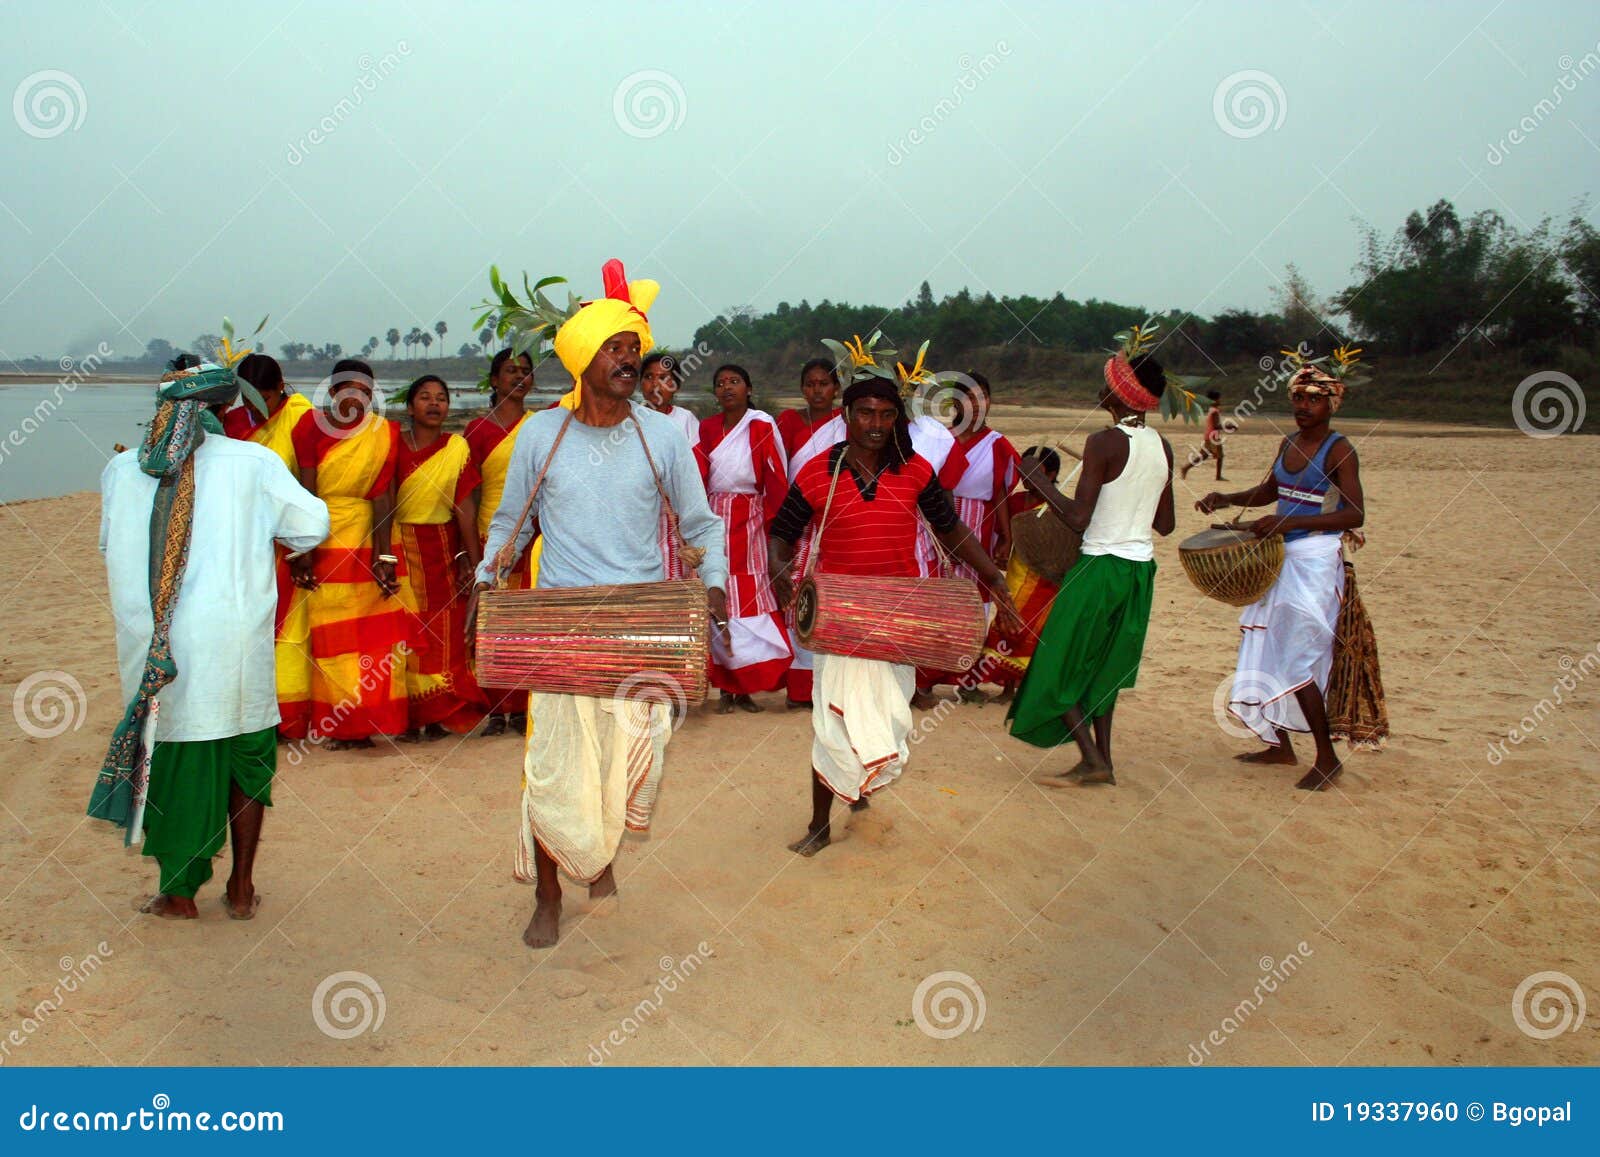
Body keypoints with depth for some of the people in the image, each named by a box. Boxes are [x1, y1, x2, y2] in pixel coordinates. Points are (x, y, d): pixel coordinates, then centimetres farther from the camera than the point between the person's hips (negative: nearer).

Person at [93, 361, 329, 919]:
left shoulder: (120, 470, 3)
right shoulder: (253, 463, -5)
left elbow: (109, 544, 15)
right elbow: (313, 524, -1)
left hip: (151, 648, 2)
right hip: (233, 648, -1)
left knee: (171, 756, 13)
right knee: (246, 757, 14)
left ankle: (178, 892, 22)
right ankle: (241, 888, 21)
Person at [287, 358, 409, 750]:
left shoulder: (384, 432, -1)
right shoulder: (312, 425, -5)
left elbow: (382, 494, -5)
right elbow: (306, 492, -9)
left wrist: (384, 556, -10)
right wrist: (302, 549, -15)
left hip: (367, 539, 2)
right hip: (322, 542, -2)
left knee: (378, 629, -1)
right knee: (329, 632, 1)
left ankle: (364, 720, 6)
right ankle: (334, 725, 7)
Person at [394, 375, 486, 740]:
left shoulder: (457, 448, 2)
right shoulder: (395, 445, 1)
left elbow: (465, 505, -1)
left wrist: (474, 559, -5)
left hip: (443, 550, 1)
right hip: (401, 548, -1)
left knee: (444, 631, 2)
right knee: (405, 631, -2)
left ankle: (439, 714, 12)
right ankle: (407, 716, 6)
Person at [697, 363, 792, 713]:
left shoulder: (762, 425, 1)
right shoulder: (707, 427, 11)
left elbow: (776, 479, -1)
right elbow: (699, 478, 9)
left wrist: (771, 523, -7)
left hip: (750, 524, -3)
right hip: (715, 522, 3)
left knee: (750, 602, -5)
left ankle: (746, 687, 3)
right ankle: (725, 687, 6)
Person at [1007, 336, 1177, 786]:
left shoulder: (1105, 442, -16)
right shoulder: (1163, 447, 5)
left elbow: (1078, 517, -19)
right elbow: (1165, 524, 11)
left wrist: (1038, 480, -7)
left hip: (1101, 566, -7)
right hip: (1141, 568, 7)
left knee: (1060, 664, 5)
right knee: (1104, 664, 19)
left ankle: (1092, 760, 2)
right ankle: (1103, 760, 21)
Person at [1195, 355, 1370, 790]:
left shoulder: (1338, 450, -11)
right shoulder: (1290, 443, 11)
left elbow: (1355, 514, -19)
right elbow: (1267, 492, 26)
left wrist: (1291, 522, -27)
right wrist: (1226, 499, 9)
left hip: (1315, 562, -8)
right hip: (1279, 558, 8)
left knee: (1296, 661, -8)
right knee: (1266, 653, 10)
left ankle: (1327, 757, 5)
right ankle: (1280, 744, 24)